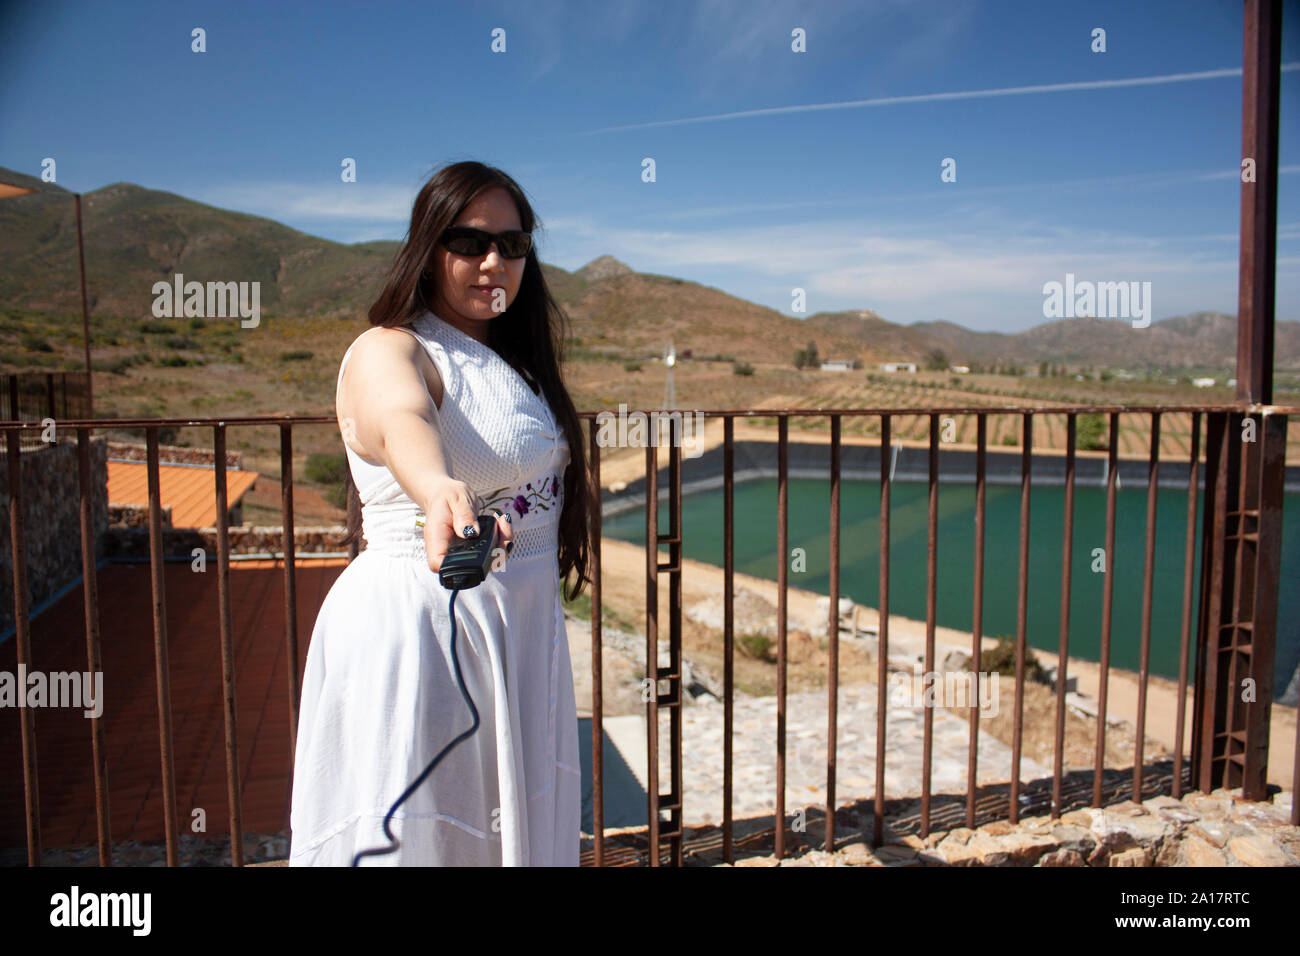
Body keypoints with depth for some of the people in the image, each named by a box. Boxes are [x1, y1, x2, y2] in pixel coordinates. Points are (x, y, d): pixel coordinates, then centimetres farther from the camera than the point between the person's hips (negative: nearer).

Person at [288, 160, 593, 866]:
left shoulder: (515, 361, 11)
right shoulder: (388, 352, -14)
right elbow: (402, 420, -39)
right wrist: (439, 491, -58)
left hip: (521, 628, 8)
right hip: (418, 628, -8)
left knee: (511, 826, 19)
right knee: (409, 835, 0)